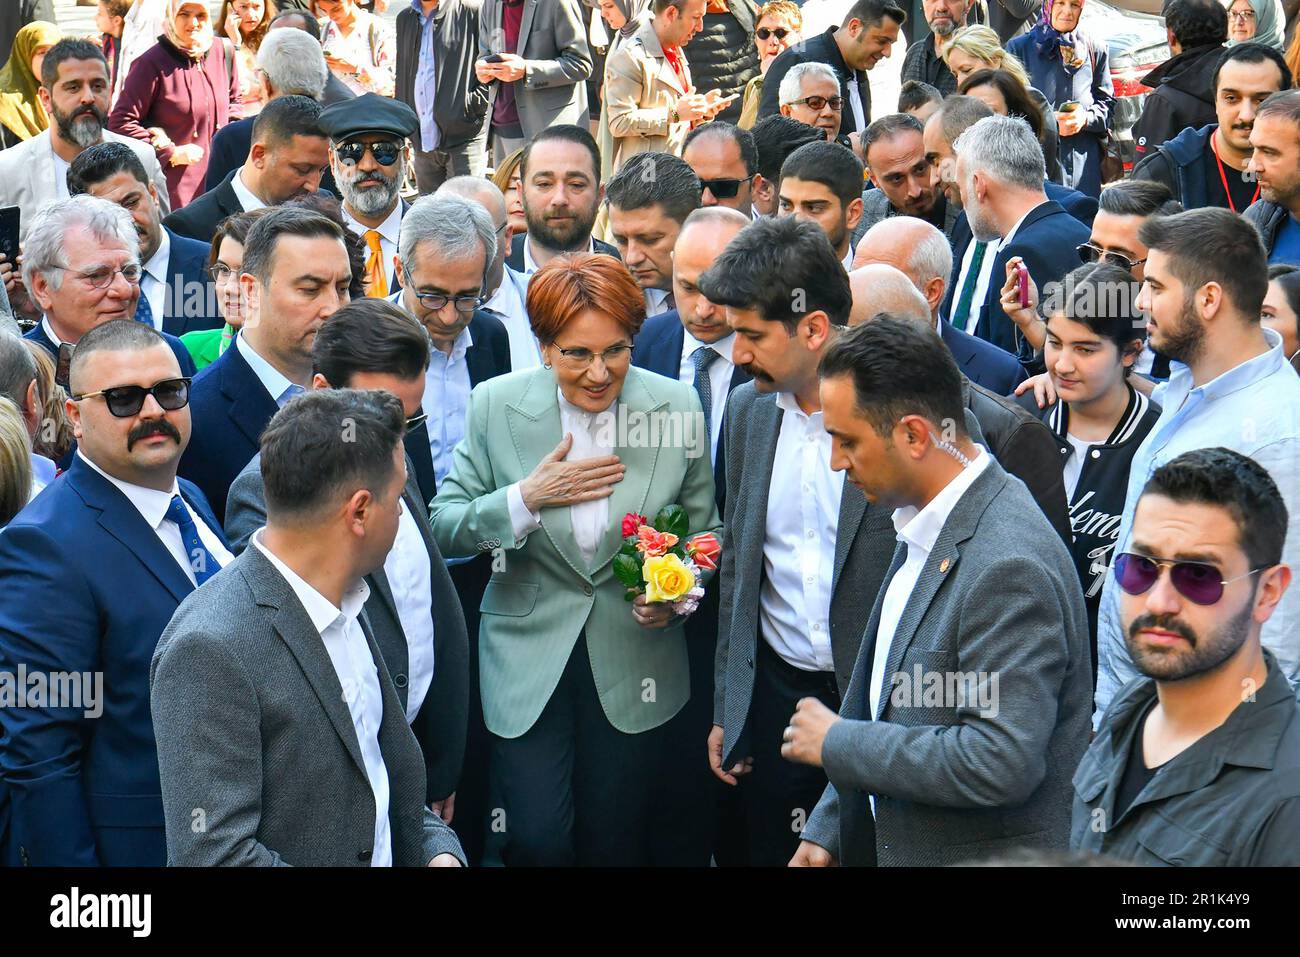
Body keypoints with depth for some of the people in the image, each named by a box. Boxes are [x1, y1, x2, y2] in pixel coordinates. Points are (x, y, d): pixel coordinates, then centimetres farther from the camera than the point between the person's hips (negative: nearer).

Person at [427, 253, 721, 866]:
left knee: (617, 840, 8)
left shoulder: (676, 406, -4)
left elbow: (702, 528, 7)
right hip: (529, 655, -1)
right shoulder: (496, 405, -6)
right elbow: (443, 529, -4)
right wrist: (527, 498, -19)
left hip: (636, 656, 1)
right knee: (537, 840, -6)